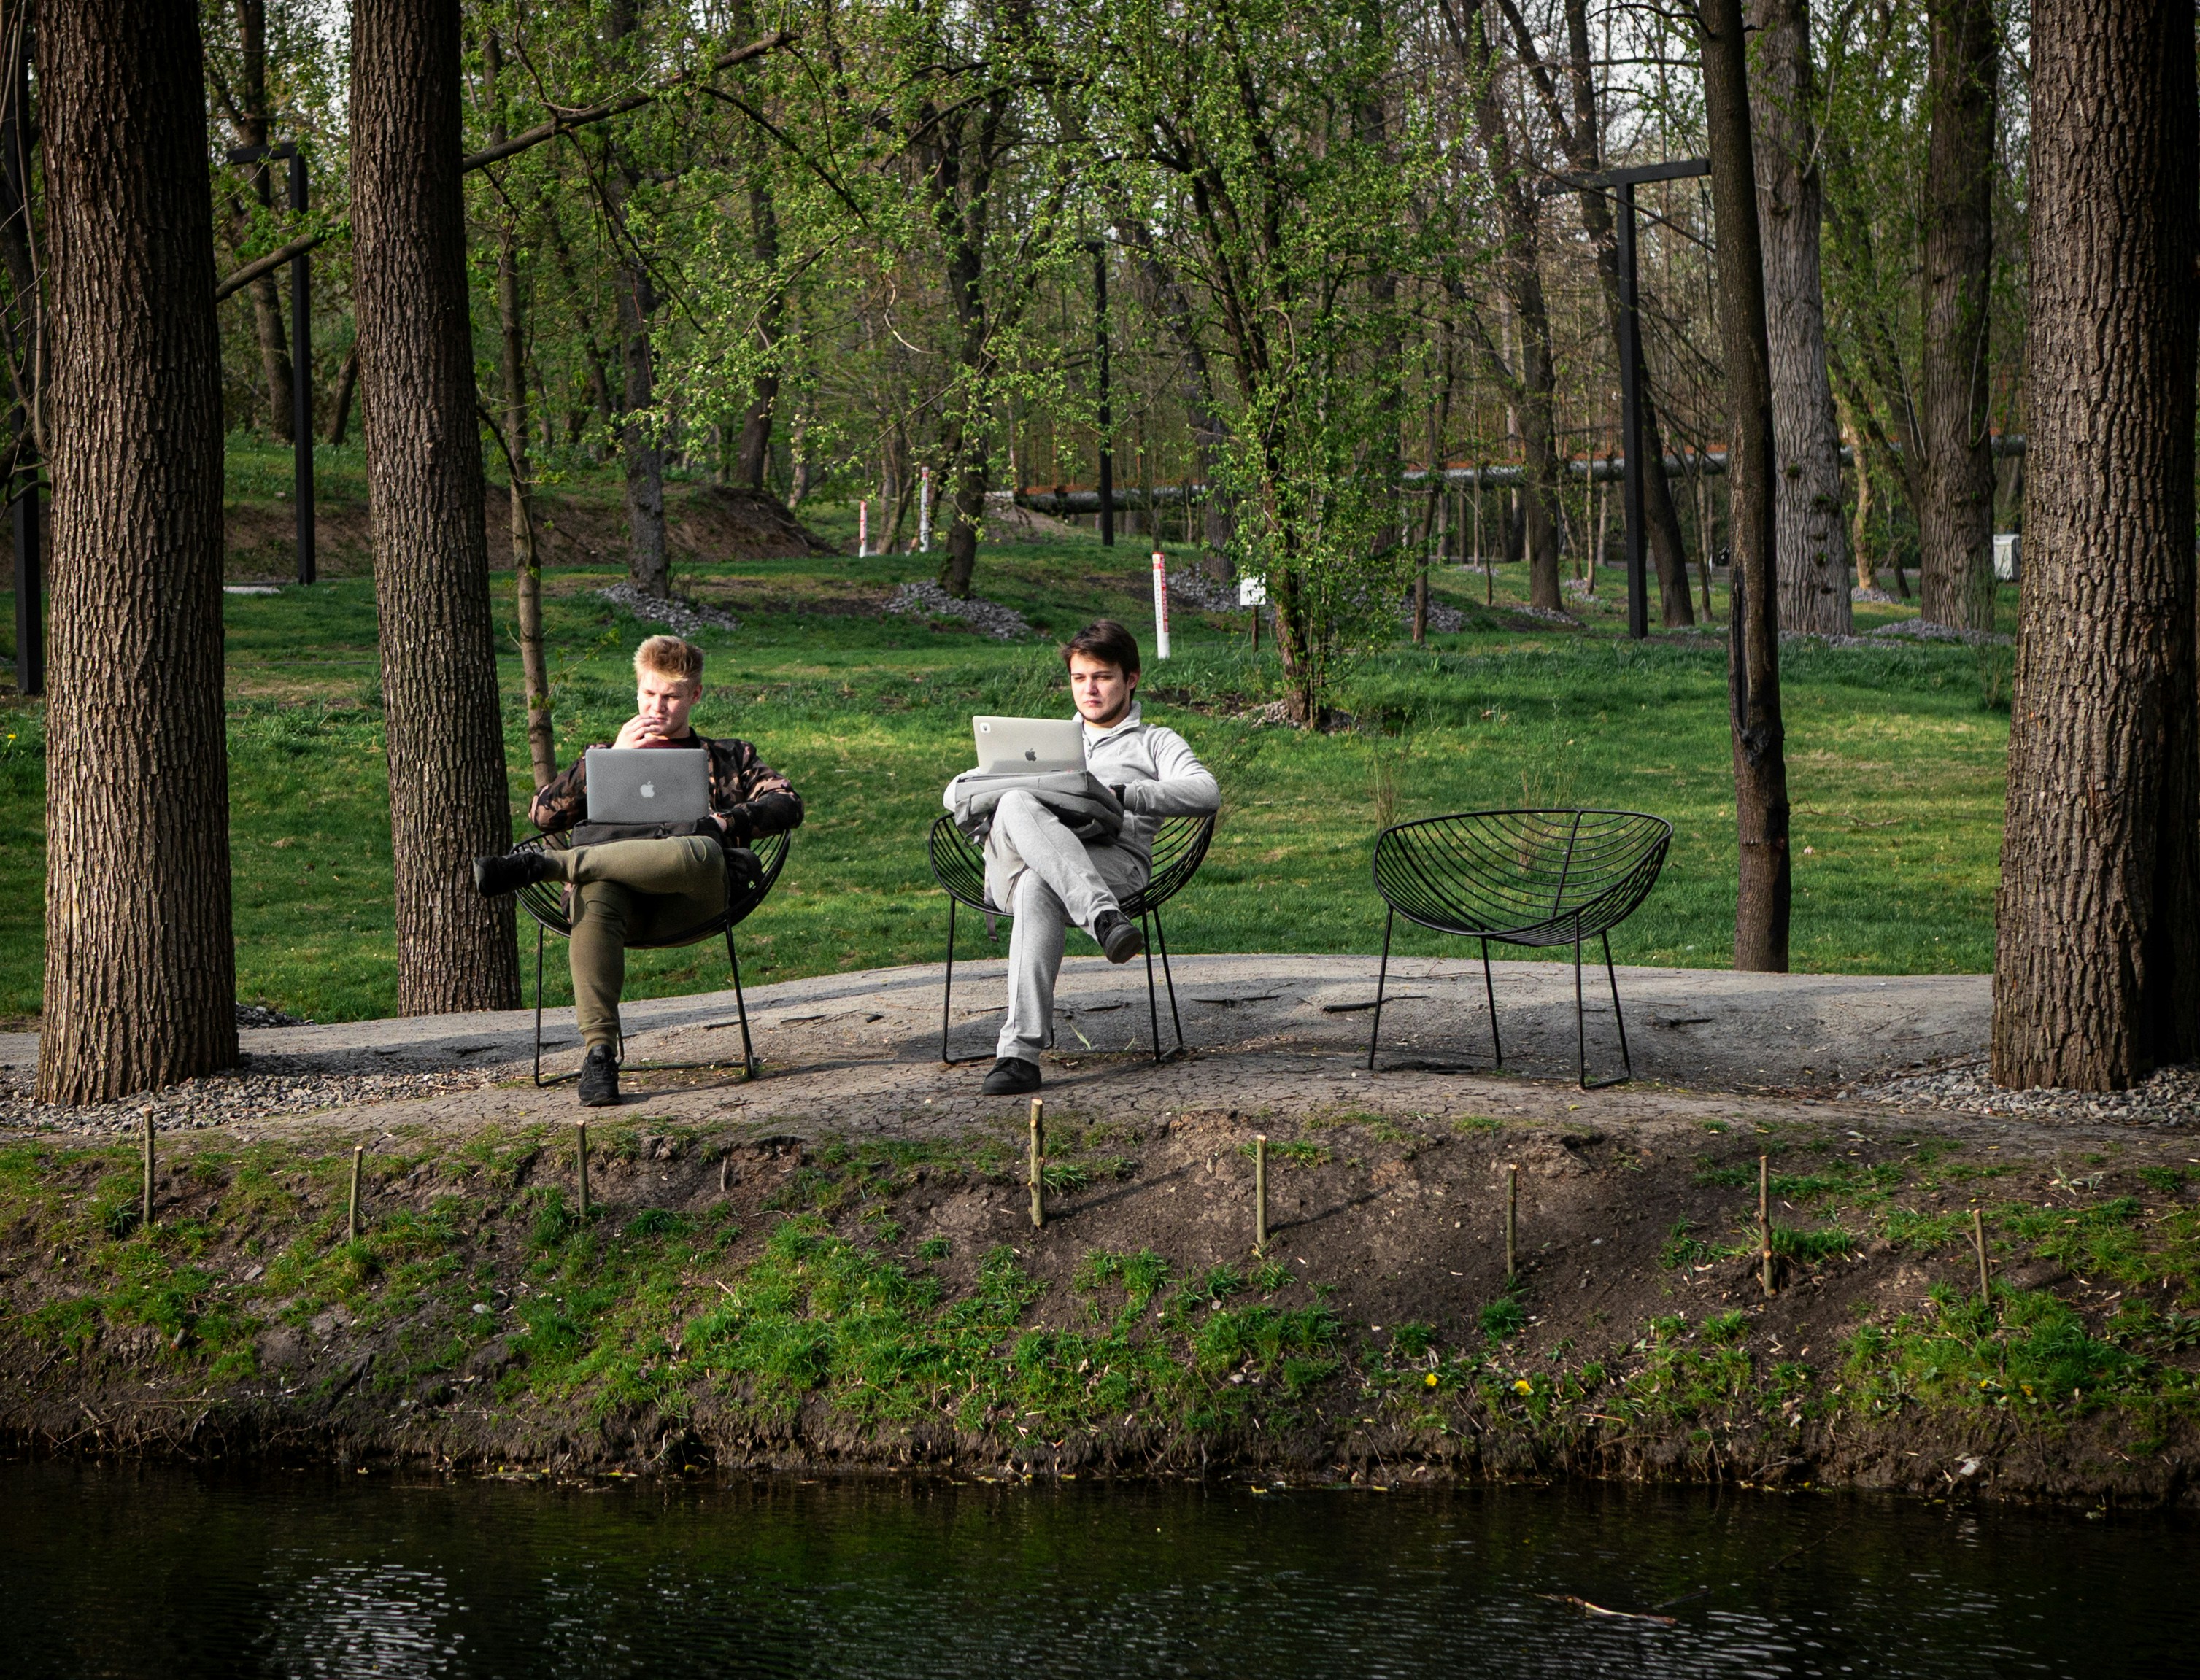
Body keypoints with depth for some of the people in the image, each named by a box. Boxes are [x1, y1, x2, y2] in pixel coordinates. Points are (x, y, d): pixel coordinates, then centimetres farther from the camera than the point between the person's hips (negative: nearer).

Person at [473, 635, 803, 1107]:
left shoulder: (728, 759, 33)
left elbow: (788, 806, 13)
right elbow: (543, 815, 21)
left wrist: (720, 822, -6)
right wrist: (612, 757, 13)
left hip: (690, 895, -1)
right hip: (620, 888, 1)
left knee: (701, 852, -41)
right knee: (595, 898, -41)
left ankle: (542, 863, -39)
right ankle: (599, 1050, -48)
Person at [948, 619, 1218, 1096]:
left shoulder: (1155, 743, 26)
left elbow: (1206, 793, 4)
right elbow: (957, 793, 33)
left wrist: (1124, 795, -9)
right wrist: (1002, 798, 7)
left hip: (1113, 859, -3)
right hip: (1013, 865, 3)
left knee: (1039, 888, -40)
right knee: (1016, 805, -35)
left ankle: (1020, 1050, -52)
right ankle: (1103, 917, -53)